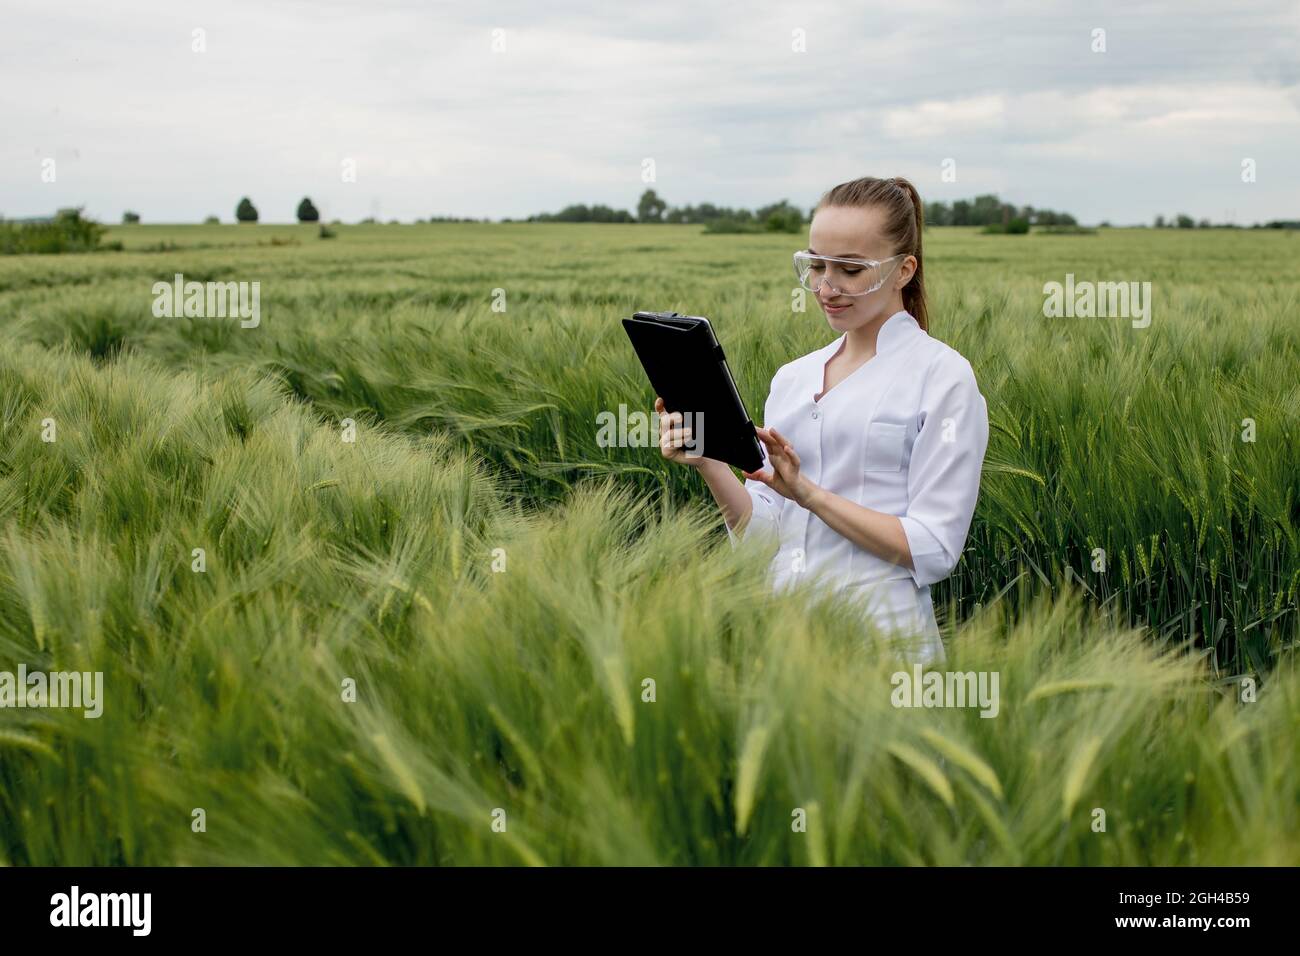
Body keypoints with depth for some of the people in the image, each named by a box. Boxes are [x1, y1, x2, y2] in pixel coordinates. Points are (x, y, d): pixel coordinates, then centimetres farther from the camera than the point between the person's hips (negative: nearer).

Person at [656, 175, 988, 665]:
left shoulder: (942, 376, -3)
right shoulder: (792, 377, 13)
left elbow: (932, 549, -10)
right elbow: (760, 534, 9)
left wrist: (807, 492, -16)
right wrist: (710, 463, -8)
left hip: (880, 636, -5)